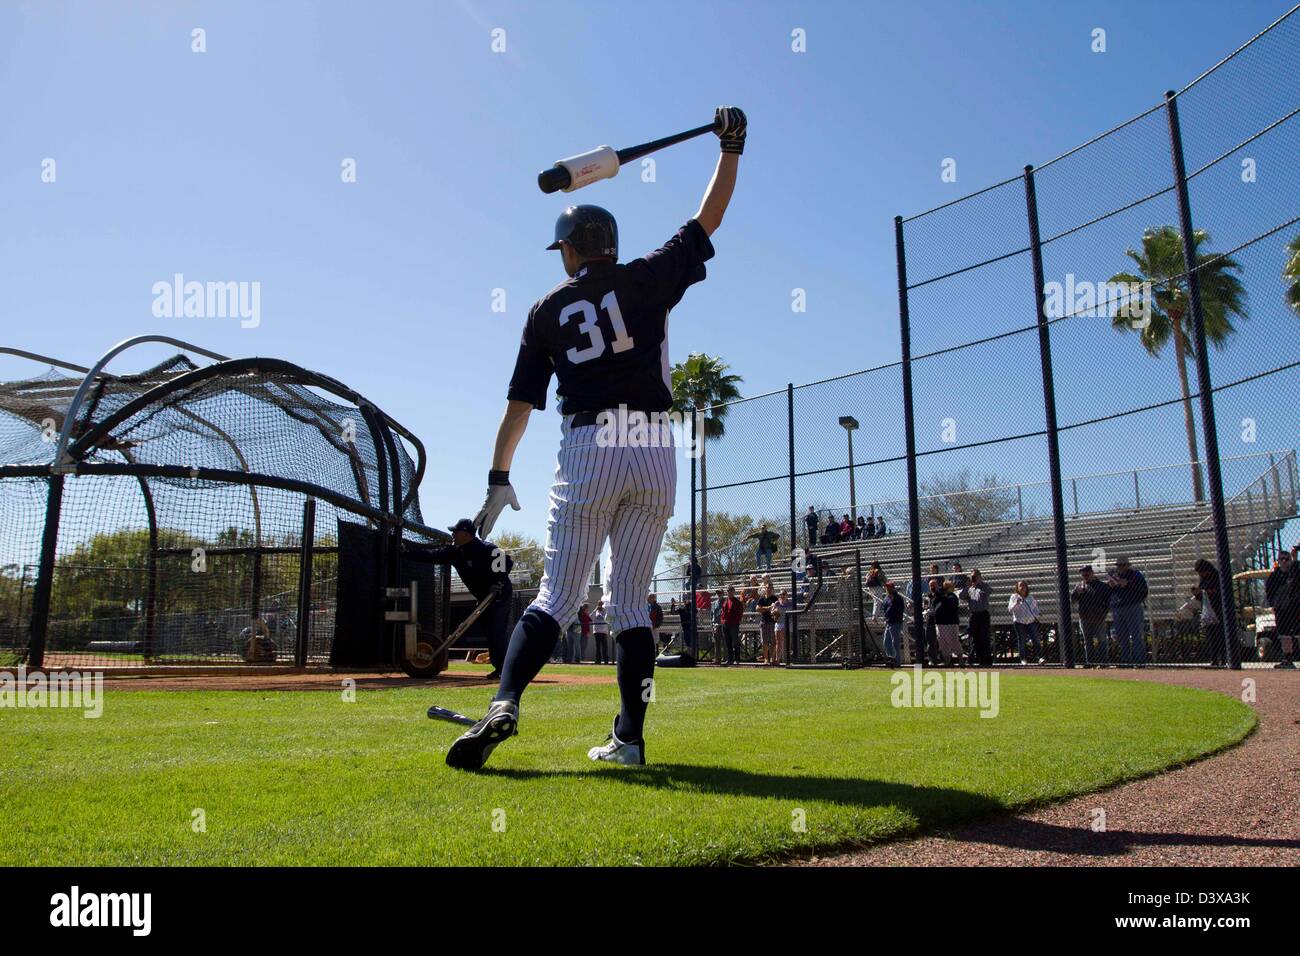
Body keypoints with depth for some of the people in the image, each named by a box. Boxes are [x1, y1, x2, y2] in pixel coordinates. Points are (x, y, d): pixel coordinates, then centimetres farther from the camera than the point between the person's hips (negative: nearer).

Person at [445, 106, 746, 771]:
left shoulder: (547, 311, 11)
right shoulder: (647, 279, 9)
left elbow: (519, 404, 10)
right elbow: (709, 219, 16)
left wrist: (498, 478, 15)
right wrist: (731, 148, 26)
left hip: (587, 450, -1)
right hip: (655, 453, 1)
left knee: (556, 596, 1)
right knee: (631, 601, 8)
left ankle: (504, 704, -18)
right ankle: (629, 737, 10)